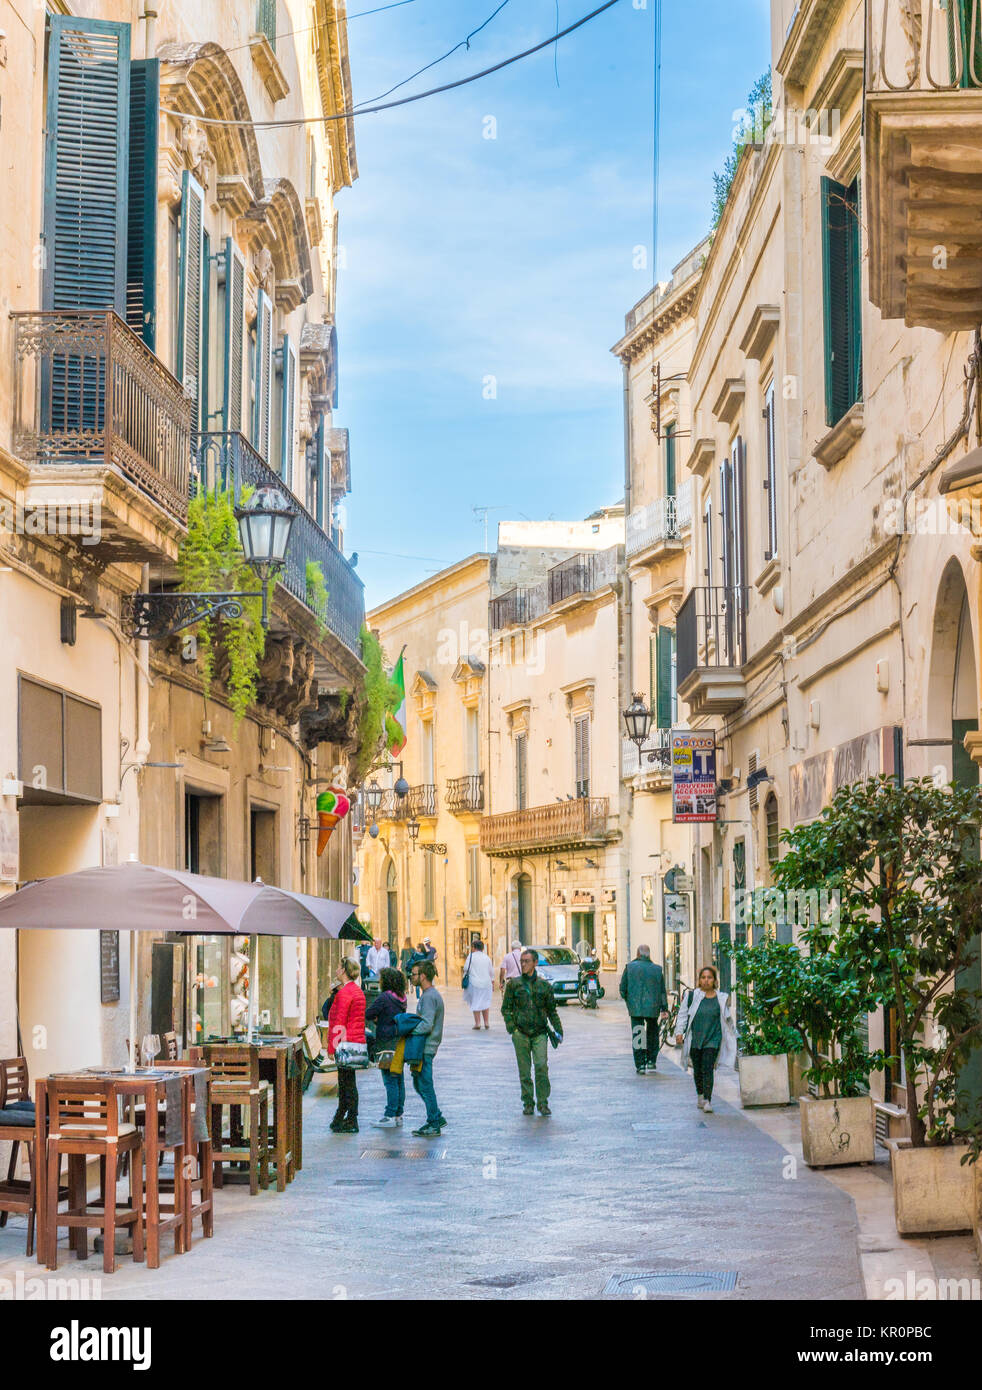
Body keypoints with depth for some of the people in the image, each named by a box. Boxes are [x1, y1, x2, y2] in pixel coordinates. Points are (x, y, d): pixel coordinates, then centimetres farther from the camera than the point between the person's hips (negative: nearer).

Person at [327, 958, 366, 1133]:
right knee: (345, 1081, 15)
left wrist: (332, 1047, -15)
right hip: (357, 1041, 10)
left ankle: (352, 1122, -1)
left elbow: (339, 1022, -17)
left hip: (346, 1043, -10)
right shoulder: (358, 990, 15)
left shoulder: (345, 992, -15)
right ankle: (340, 1120, 23)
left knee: (348, 1082, -5)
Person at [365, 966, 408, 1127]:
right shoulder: (401, 998, 10)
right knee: (399, 1080, 10)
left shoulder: (384, 997, -15)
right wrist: (378, 1020, 10)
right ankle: (398, 1115, 15)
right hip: (399, 1042, 8)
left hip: (388, 1043, -8)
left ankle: (390, 1117, -7)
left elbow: (367, 1015, -11)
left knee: (390, 1081, -7)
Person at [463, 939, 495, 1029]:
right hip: (486, 983, 4)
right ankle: (486, 1022, 13)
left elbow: (466, 969, -7)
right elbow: (491, 972, 12)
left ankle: (477, 1023, 0)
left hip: (474, 983, -4)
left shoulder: (471, 956, -5)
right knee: (485, 1003, 14)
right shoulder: (487, 957, 8)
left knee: (475, 1003, 2)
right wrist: (492, 983, 21)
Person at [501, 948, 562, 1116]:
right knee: (524, 1071, 3)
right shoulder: (513, 984, 6)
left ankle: (542, 1102, -4)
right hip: (520, 1033, 1)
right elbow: (506, 1008, 8)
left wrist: (558, 1029, 8)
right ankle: (528, 1103, 13)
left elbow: (552, 1010, 15)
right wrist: (511, 1027, -4)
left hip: (539, 1033, 0)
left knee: (542, 1066, -13)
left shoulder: (544, 985, 7)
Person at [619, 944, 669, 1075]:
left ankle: (640, 1065, 1)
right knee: (652, 1034, 20)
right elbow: (662, 991, 3)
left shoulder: (630, 967, -2)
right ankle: (651, 1061, 18)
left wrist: (627, 1000, 18)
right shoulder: (657, 969, 2)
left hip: (635, 1008, -1)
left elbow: (623, 988, 0)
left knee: (637, 1035, 4)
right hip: (653, 1008, 1)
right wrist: (664, 1009, 7)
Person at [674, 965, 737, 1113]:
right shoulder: (692, 996, 1)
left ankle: (708, 1101, -15)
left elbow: (727, 1018, 18)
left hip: (713, 1039, -1)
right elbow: (682, 1014, 5)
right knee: (697, 1070, 11)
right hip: (695, 1038, 1)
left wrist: (733, 1035, 24)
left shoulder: (722, 998, 5)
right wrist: (679, 1032, -5)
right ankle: (700, 1095, 31)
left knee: (708, 1069, -12)